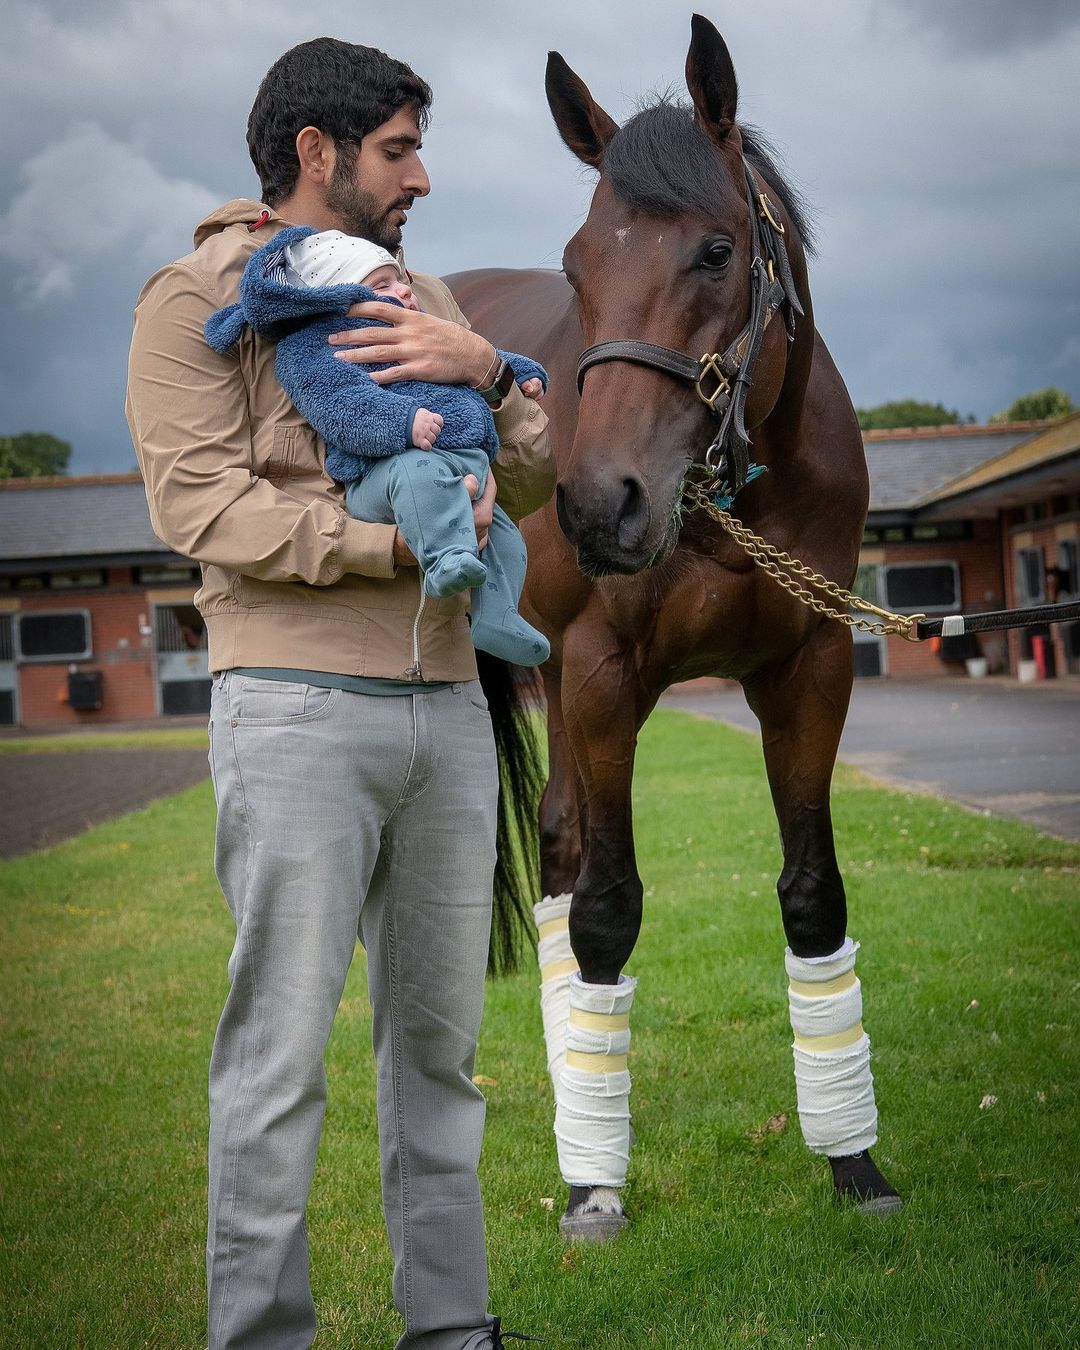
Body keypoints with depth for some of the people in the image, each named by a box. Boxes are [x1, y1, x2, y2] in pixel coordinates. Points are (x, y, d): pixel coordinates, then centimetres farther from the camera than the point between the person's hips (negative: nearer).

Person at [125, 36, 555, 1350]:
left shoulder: (418, 299, 19)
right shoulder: (198, 298, 1)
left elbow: (532, 479, 12)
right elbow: (198, 501, -12)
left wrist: (485, 369, -8)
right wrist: (398, 544, -19)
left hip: (446, 708, 6)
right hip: (297, 707, -6)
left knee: (439, 1036, 11)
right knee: (283, 1043, -5)